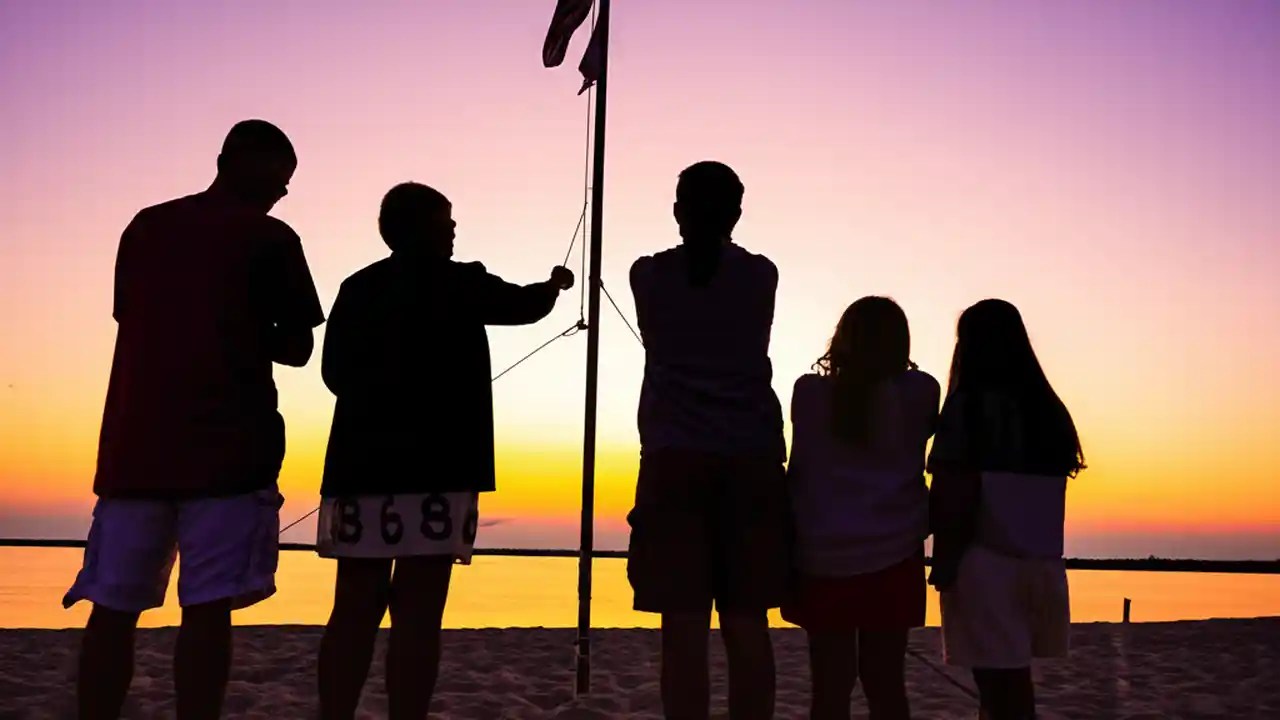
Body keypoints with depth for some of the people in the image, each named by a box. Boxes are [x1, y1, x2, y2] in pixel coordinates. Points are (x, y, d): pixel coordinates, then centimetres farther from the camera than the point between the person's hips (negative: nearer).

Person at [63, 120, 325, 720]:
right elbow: (297, 349, 2)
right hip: (227, 445, -4)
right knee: (207, 607, -6)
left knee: (114, 606, 6)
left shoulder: (143, 226, 16)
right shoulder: (270, 238, 1)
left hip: (136, 441, 5)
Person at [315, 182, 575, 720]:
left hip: (362, 462, 5)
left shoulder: (356, 288, 12)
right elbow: (525, 305, 18)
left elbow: (335, 372, 15)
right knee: (417, 615, -4)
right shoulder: (460, 282, 2)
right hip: (435, 467, -5)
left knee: (355, 609, 8)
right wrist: (555, 285, 39)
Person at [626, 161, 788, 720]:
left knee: (684, 627, -3)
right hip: (752, 460, 2)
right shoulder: (761, 275, 6)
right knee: (747, 624, 5)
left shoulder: (649, 275, 3)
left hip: (675, 460, -1)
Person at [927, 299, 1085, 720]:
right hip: (1041, 563, 7)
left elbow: (953, 497, -12)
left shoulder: (969, 405, -7)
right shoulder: (1047, 408, 11)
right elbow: (1041, 496, 11)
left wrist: (944, 563, -7)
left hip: (984, 563, -6)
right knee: (1014, 682, 16)